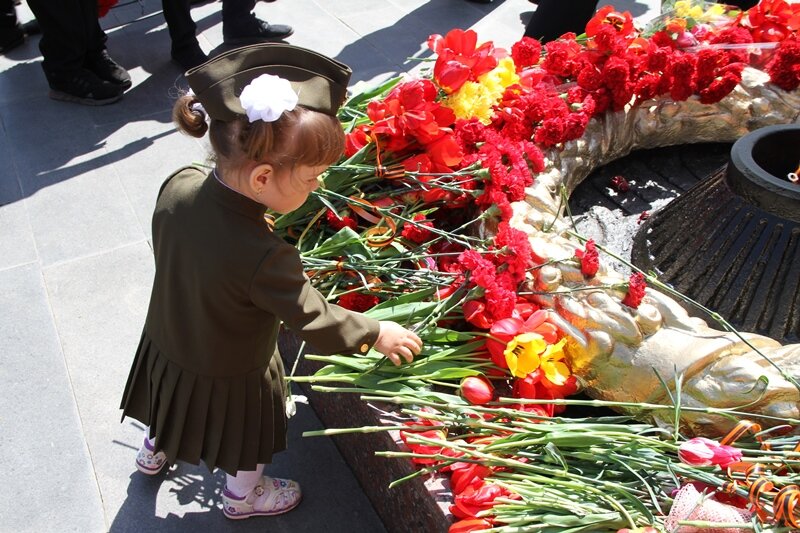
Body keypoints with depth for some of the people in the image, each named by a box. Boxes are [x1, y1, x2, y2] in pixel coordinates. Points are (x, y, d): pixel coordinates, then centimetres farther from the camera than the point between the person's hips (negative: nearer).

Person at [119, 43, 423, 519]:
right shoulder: (262, 258, -42)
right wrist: (376, 333, -13)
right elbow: (316, 321, -29)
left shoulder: (178, 186, -25)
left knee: (175, 407, 37)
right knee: (247, 446, 26)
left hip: (166, 345, 6)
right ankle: (244, 496, 55)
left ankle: (155, 451, 67)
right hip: (229, 378, -6)